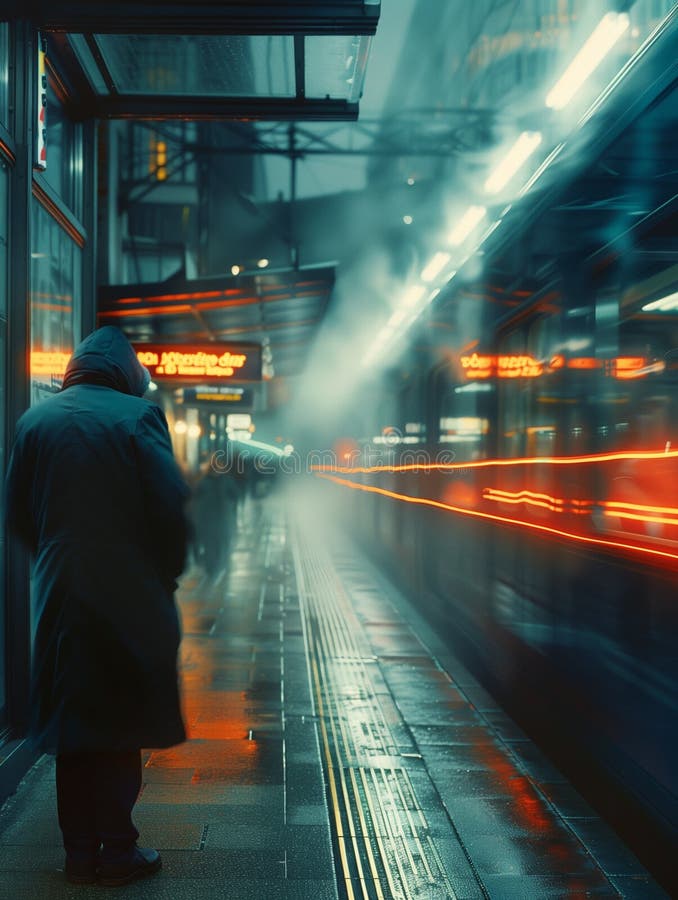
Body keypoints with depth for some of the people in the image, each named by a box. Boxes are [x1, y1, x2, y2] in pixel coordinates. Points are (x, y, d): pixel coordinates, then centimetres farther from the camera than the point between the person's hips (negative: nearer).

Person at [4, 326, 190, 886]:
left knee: (72, 721, 12)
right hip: (127, 597, -4)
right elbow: (171, 505, -14)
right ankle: (117, 851, 13)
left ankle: (80, 852, 20)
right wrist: (166, 573, 1)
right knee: (120, 724, 7)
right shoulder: (137, 415, -9)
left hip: (59, 595, 4)